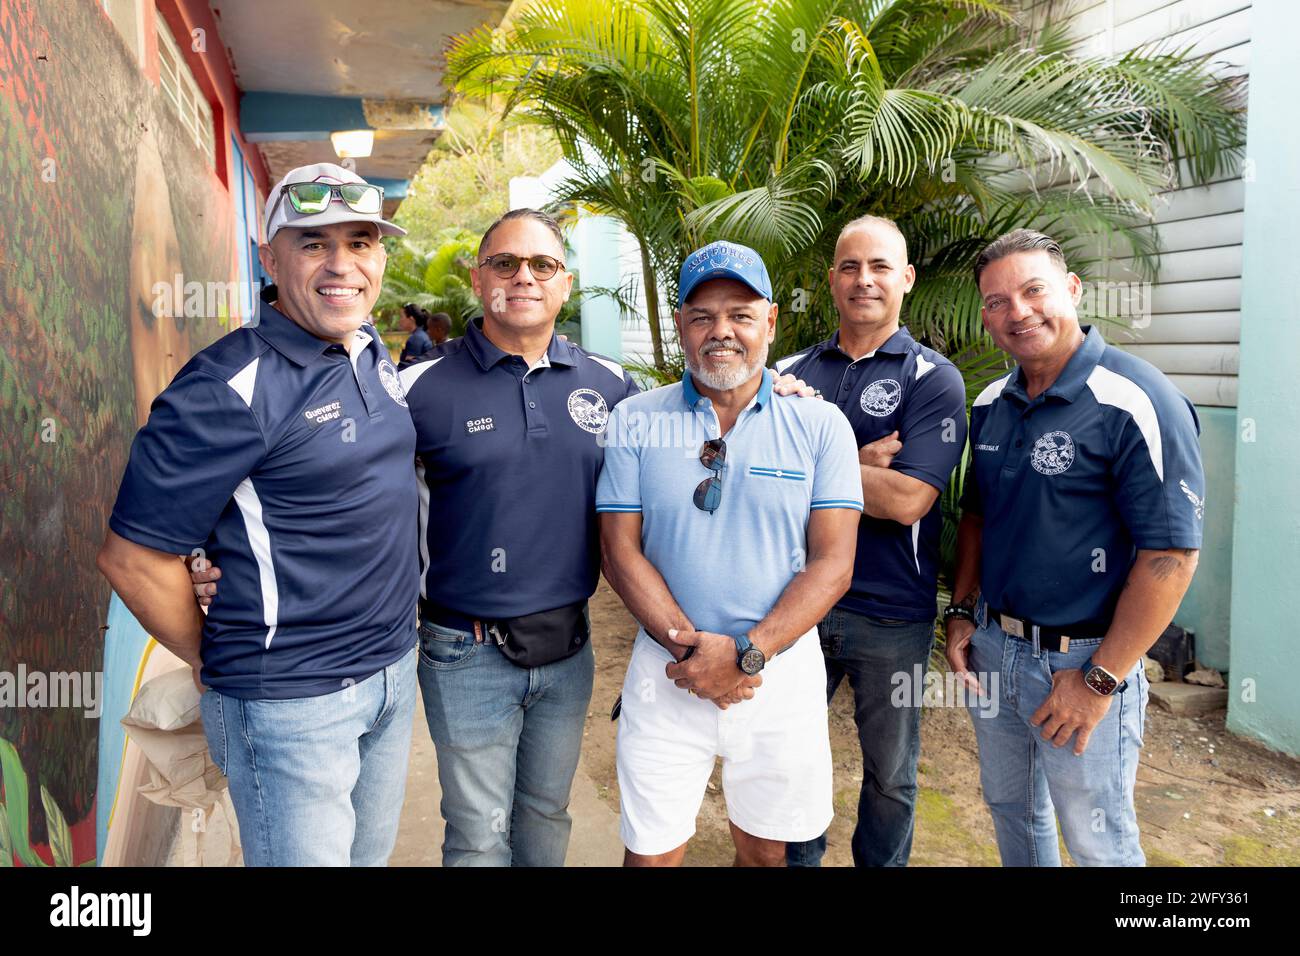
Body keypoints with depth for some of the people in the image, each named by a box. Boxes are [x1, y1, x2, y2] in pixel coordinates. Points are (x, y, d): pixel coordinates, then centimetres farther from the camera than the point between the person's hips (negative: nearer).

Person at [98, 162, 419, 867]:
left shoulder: (373, 354, 3)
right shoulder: (232, 386, -21)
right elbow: (133, 556, -17)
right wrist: (213, 663, -3)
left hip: (394, 669, 8)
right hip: (291, 703, -7)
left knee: (372, 854, 23)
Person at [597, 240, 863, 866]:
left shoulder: (821, 425, -3)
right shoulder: (634, 422, -1)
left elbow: (833, 562, -7)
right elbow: (621, 551, -4)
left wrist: (746, 654, -17)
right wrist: (695, 649, -15)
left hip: (783, 670, 1)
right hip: (668, 672, 0)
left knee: (765, 850, 18)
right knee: (650, 852, 9)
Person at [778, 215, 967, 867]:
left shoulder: (933, 378, -6)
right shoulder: (793, 372, 5)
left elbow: (907, 500, -18)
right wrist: (860, 463, -17)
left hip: (891, 614, -3)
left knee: (890, 774, 16)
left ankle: (880, 864, 40)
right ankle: (798, 860, 41)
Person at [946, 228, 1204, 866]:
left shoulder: (1135, 403, -19)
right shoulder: (991, 404, 4)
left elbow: (1171, 555, -21)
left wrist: (1100, 680, -19)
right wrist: (962, 613, 7)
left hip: (1082, 660, -6)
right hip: (990, 648, 6)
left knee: (1097, 843, 13)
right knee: (1010, 809, 24)